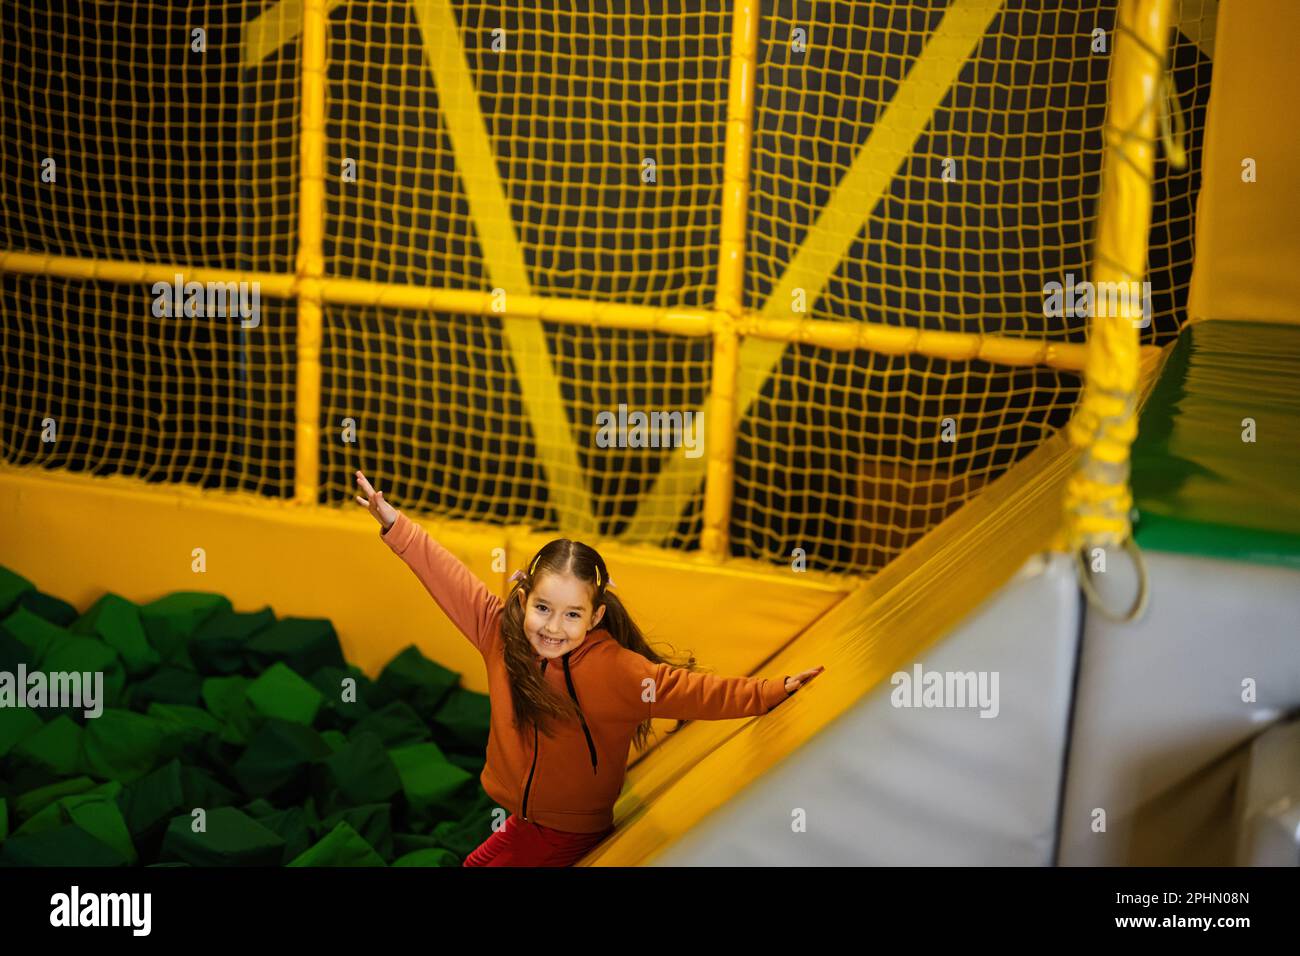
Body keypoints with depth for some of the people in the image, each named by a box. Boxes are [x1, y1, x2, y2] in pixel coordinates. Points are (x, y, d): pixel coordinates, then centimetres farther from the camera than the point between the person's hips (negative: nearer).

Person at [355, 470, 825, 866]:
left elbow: (694, 692, -24)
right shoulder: (501, 632, -12)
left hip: (573, 834, -5)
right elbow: (448, 576, -4)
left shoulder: (617, 671, -24)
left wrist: (776, 691, -31)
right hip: (523, 819, 6)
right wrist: (395, 524, -4)